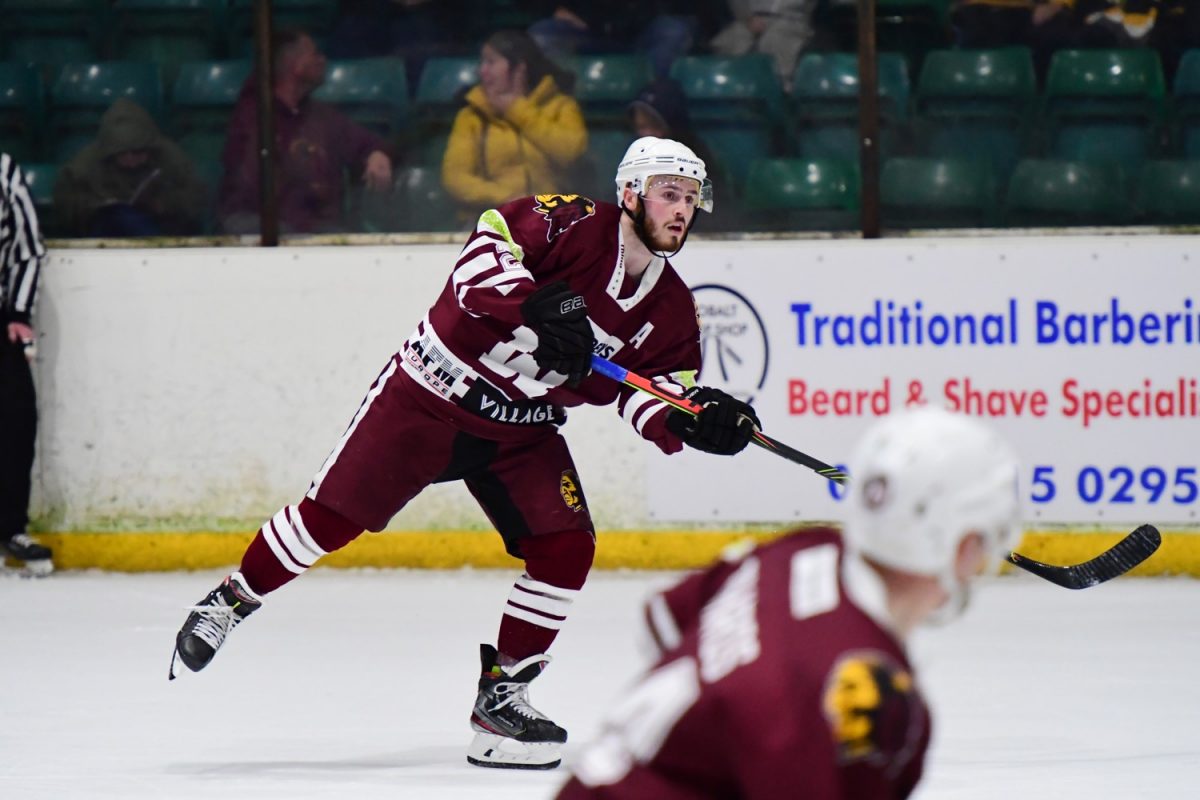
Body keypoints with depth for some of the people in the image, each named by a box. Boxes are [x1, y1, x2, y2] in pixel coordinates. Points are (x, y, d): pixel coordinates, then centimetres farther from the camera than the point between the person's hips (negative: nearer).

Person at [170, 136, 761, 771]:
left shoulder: (671, 308, 0)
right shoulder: (573, 225, -18)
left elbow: (648, 391, 2)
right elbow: (491, 240, -28)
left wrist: (696, 419, -19)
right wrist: (534, 303, -42)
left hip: (522, 430, 6)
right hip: (433, 392, -5)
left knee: (566, 548, -9)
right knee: (331, 516, -5)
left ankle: (501, 695, 3)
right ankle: (231, 601, 18)